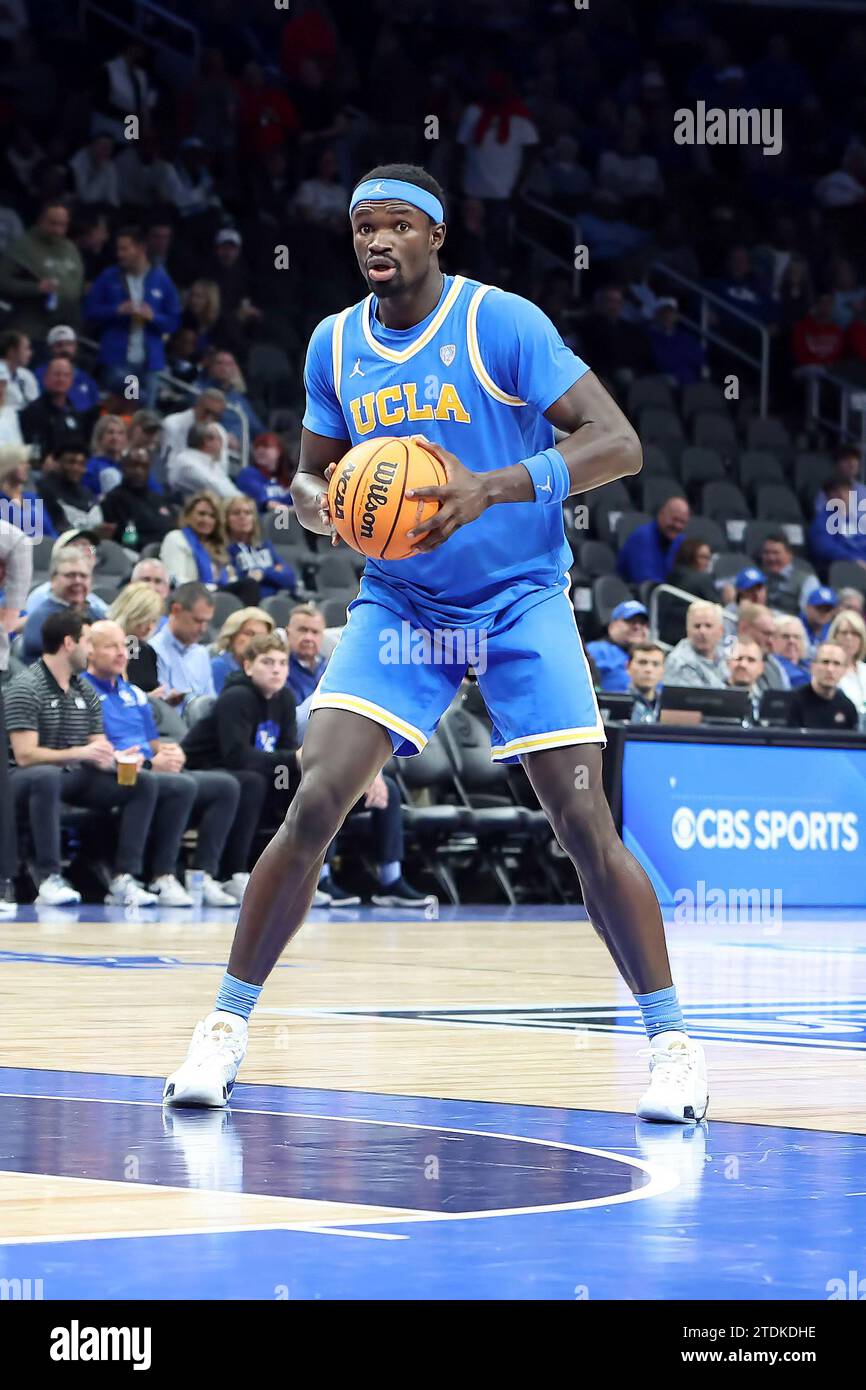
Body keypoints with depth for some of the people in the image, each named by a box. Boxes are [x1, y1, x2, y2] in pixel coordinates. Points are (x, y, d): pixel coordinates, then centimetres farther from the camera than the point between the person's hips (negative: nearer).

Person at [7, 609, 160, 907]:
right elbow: (25, 755, -19)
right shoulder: (25, 687, -11)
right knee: (47, 777, -41)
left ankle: (123, 879, -17)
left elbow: (99, 749, 12)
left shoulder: (85, 691, 13)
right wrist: (80, 753, -28)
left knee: (142, 786, -10)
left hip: (75, 777, 7)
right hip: (26, 779, -7)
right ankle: (49, 879, -40)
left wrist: (113, 759, -13)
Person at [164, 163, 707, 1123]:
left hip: (521, 601, -3)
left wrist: (493, 487, -31)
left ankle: (672, 1041, 3)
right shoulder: (334, 344, 3)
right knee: (314, 806, -12)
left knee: (584, 823, -10)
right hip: (397, 602, 3)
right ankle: (226, 1025, -1)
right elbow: (313, 471, 15)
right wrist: (313, 500, -11)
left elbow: (617, 442, -17)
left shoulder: (502, 323, -12)